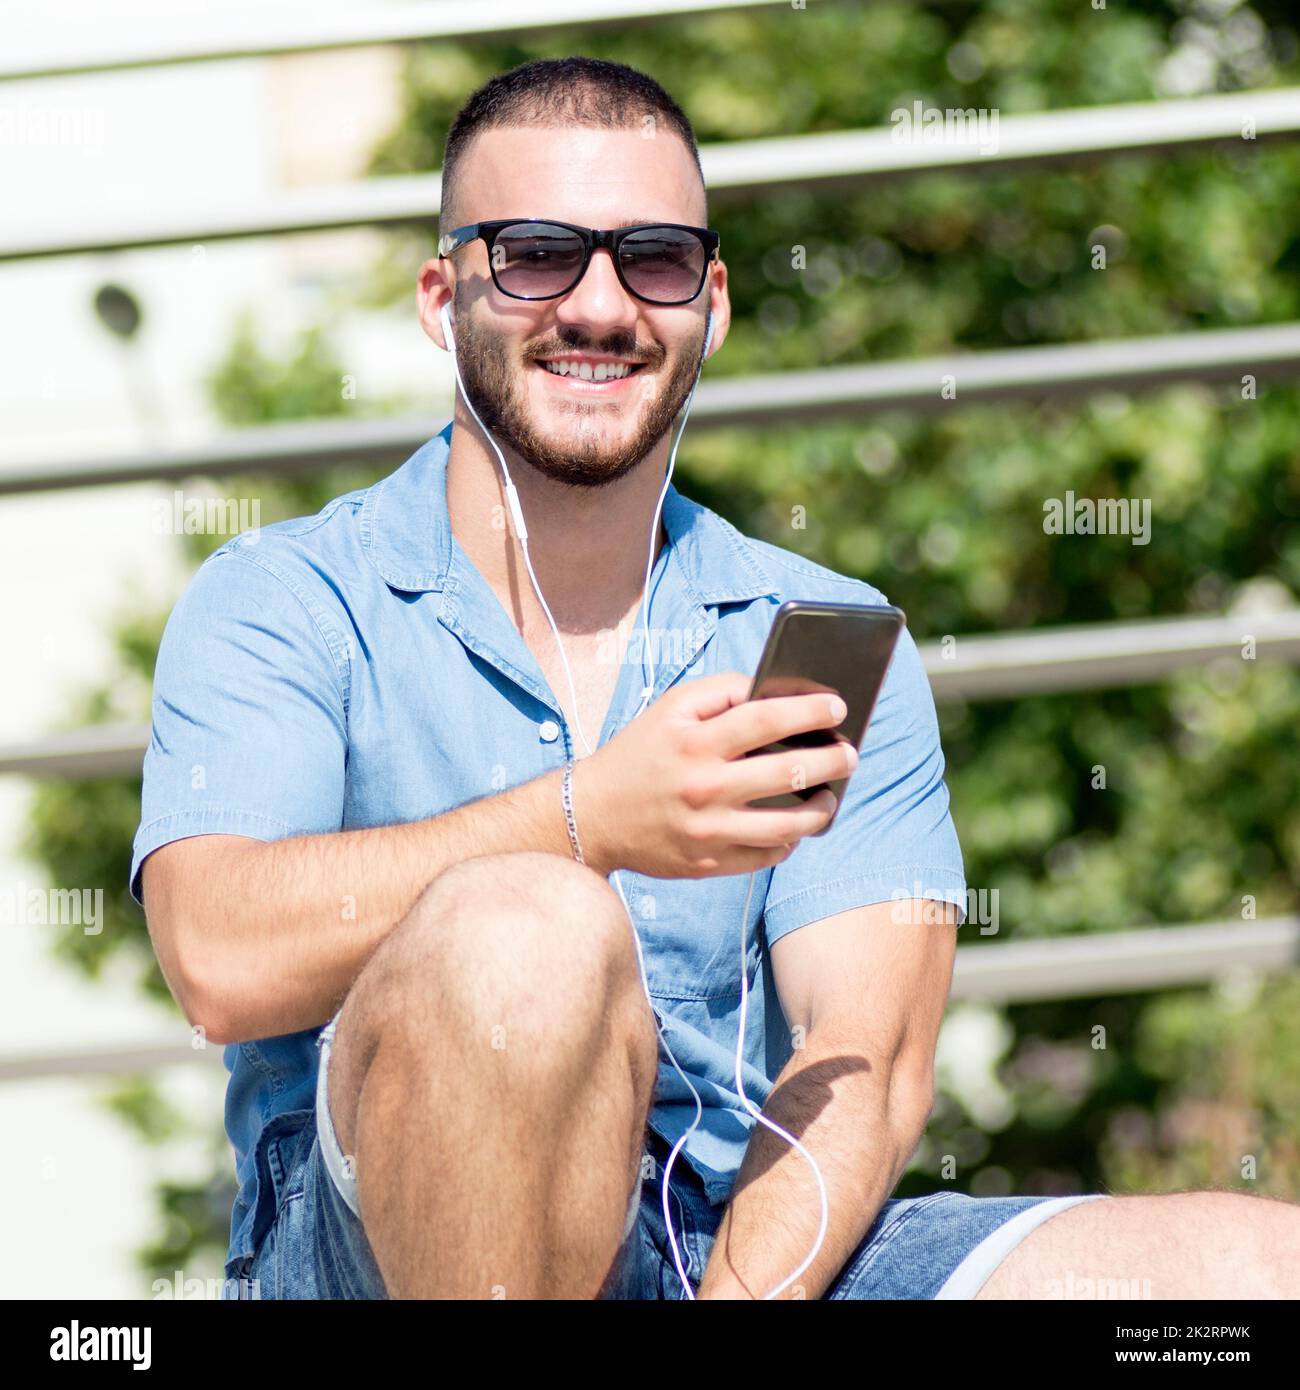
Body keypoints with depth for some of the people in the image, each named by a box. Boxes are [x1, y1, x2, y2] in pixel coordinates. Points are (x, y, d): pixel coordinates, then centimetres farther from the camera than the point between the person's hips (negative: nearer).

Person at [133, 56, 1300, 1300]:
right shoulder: (281, 604, 5)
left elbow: (867, 1060, 0)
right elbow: (221, 961, -14)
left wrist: (747, 1288, -20)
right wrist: (587, 822, -26)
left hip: (755, 1248, 3)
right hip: (377, 1251, -2)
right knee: (529, 931, -35)